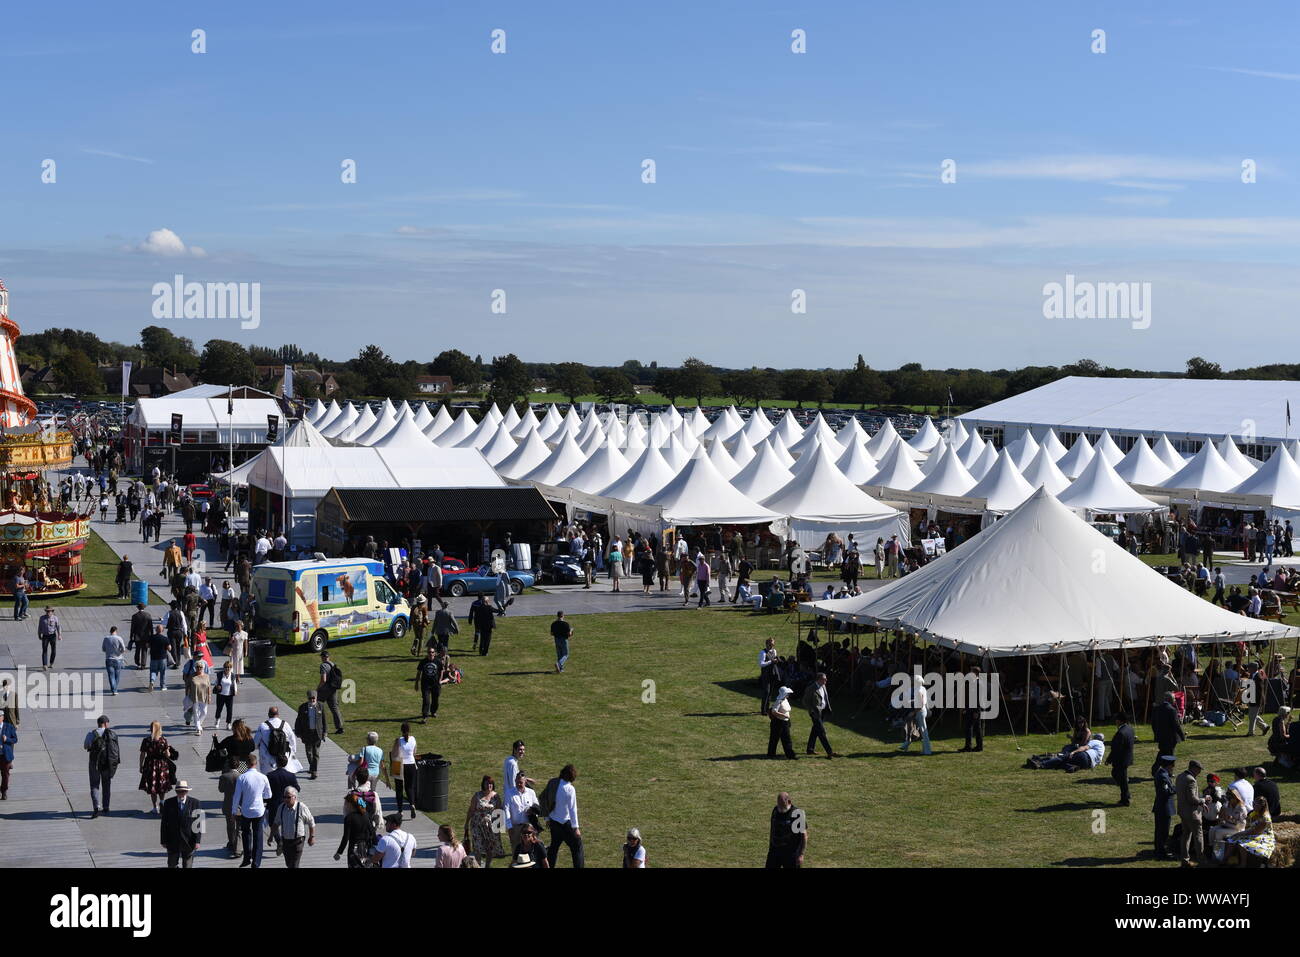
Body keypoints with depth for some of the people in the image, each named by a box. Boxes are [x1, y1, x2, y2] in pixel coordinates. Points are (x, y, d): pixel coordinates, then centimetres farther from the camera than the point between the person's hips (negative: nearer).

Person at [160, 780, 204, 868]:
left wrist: (197, 841, -11)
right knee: (172, 865, 7)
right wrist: (163, 841, -1)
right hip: (172, 841, 1)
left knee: (187, 866, 7)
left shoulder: (194, 803, -5)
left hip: (189, 841, -1)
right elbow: (164, 823, 2)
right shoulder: (168, 803, -2)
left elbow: (198, 823, -5)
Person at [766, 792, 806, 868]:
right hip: (775, 851, 5)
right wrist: (770, 847, 18)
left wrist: (801, 854, -14)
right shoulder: (775, 811, 4)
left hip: (791, 853, -5)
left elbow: (804, 835, -11)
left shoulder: (797, 814, -14)